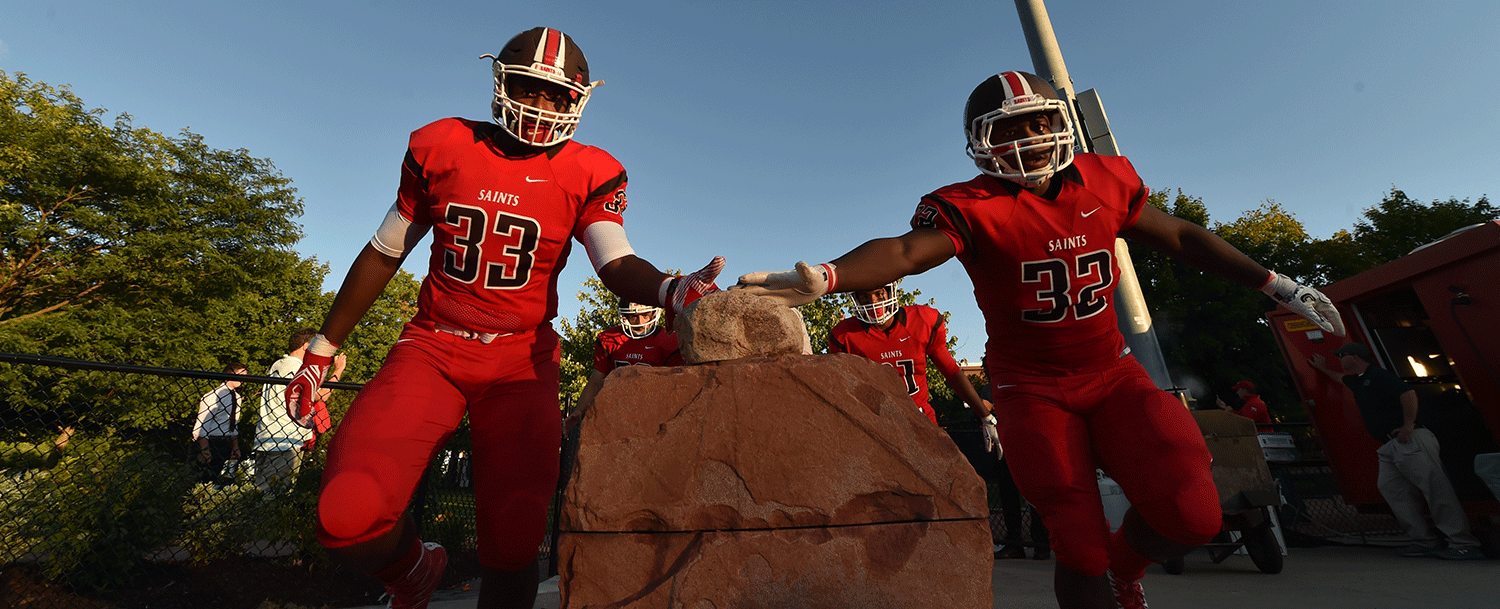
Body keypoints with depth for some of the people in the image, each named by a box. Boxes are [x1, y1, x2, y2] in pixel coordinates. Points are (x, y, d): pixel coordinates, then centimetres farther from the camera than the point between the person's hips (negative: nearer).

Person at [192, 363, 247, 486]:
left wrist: (235, 447, 11)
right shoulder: (214, 396, -14)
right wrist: (205, 451, -18)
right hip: (210, 442, -7)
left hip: (225, 443, 7)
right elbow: (201, 425, -15)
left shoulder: (237, 397, 9)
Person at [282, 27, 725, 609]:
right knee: (348, 518, -16)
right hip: (432, 347, 2)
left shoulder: (589, 175, -2)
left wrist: (672, 289, -40)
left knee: (512, 546, -2)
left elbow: (619, 266, -16)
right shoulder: (441, 146, 3)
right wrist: (321, 350, 16)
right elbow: (384, 254, 11)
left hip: (521, 359, -1)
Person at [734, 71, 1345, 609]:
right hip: (1034, 389, -4)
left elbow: (1181, 237, 14)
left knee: (1191, 515, -8)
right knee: (1080, 552, 0)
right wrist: (826, 276, -56)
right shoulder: (971, 206, -17)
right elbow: (905, 250, -36)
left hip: (1113, 372, 4)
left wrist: (1275, 284, 18)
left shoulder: (1106, 179, 0)